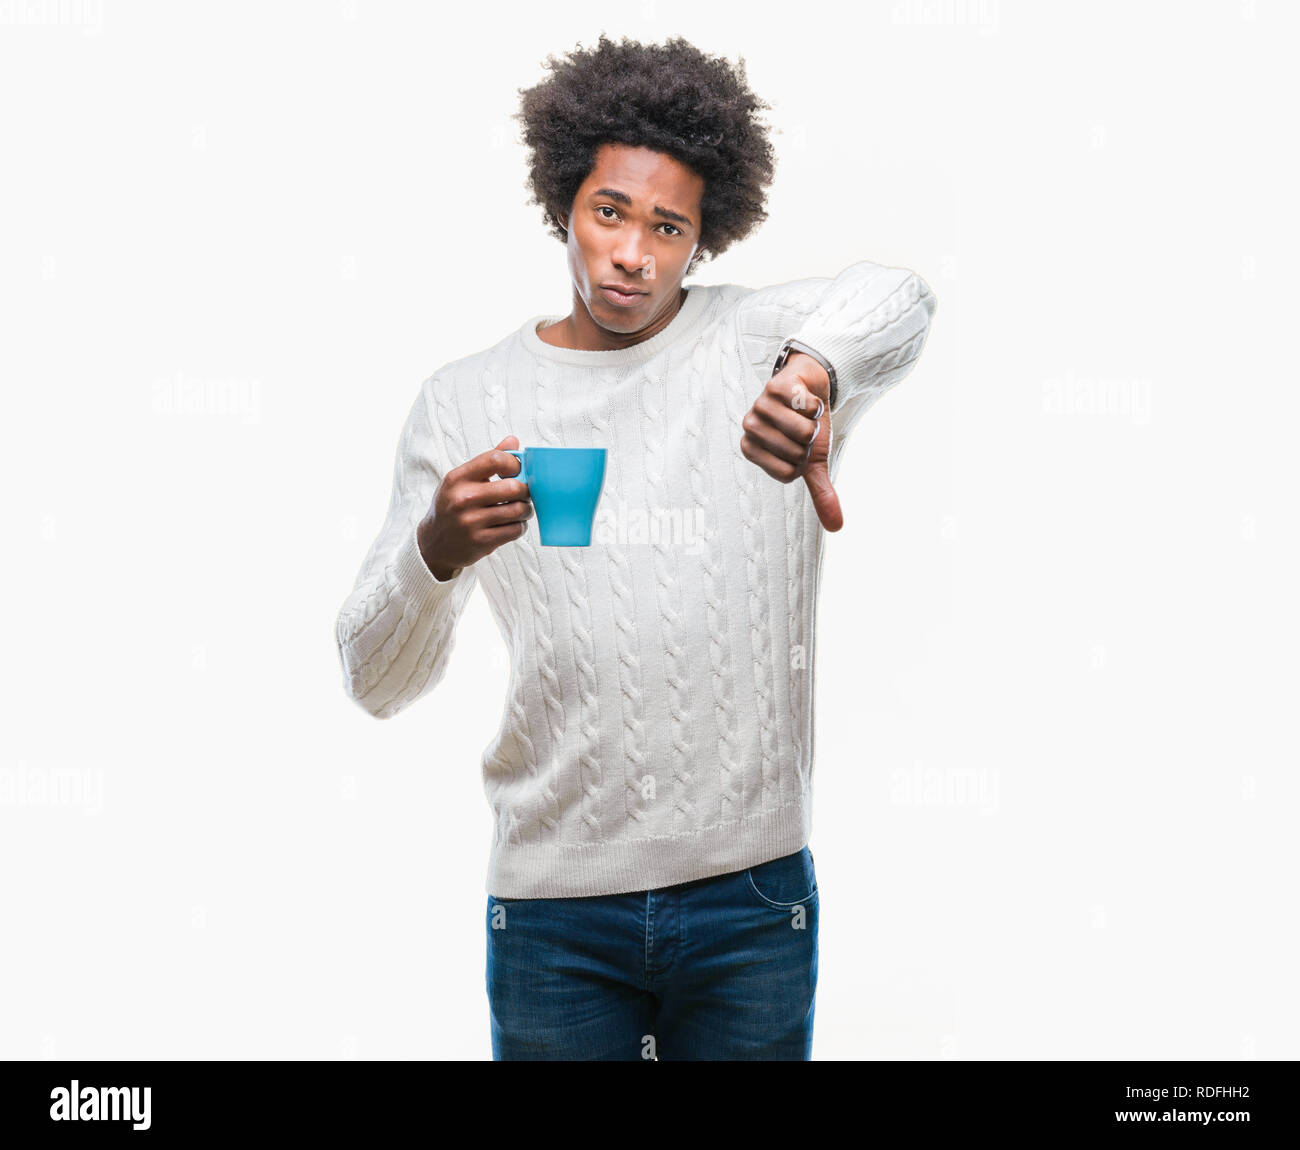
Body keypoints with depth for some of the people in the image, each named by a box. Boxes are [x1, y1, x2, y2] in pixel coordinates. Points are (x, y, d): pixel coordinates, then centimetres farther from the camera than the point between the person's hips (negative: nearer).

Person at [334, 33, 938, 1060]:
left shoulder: (757, 342, 1)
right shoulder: (466, 402, 4)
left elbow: (894, 299, -22)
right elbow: (377, 681, 0)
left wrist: (812, 370, -44)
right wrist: (436, 552, -21)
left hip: (754, 901, 0)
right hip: (553, 907, 1)